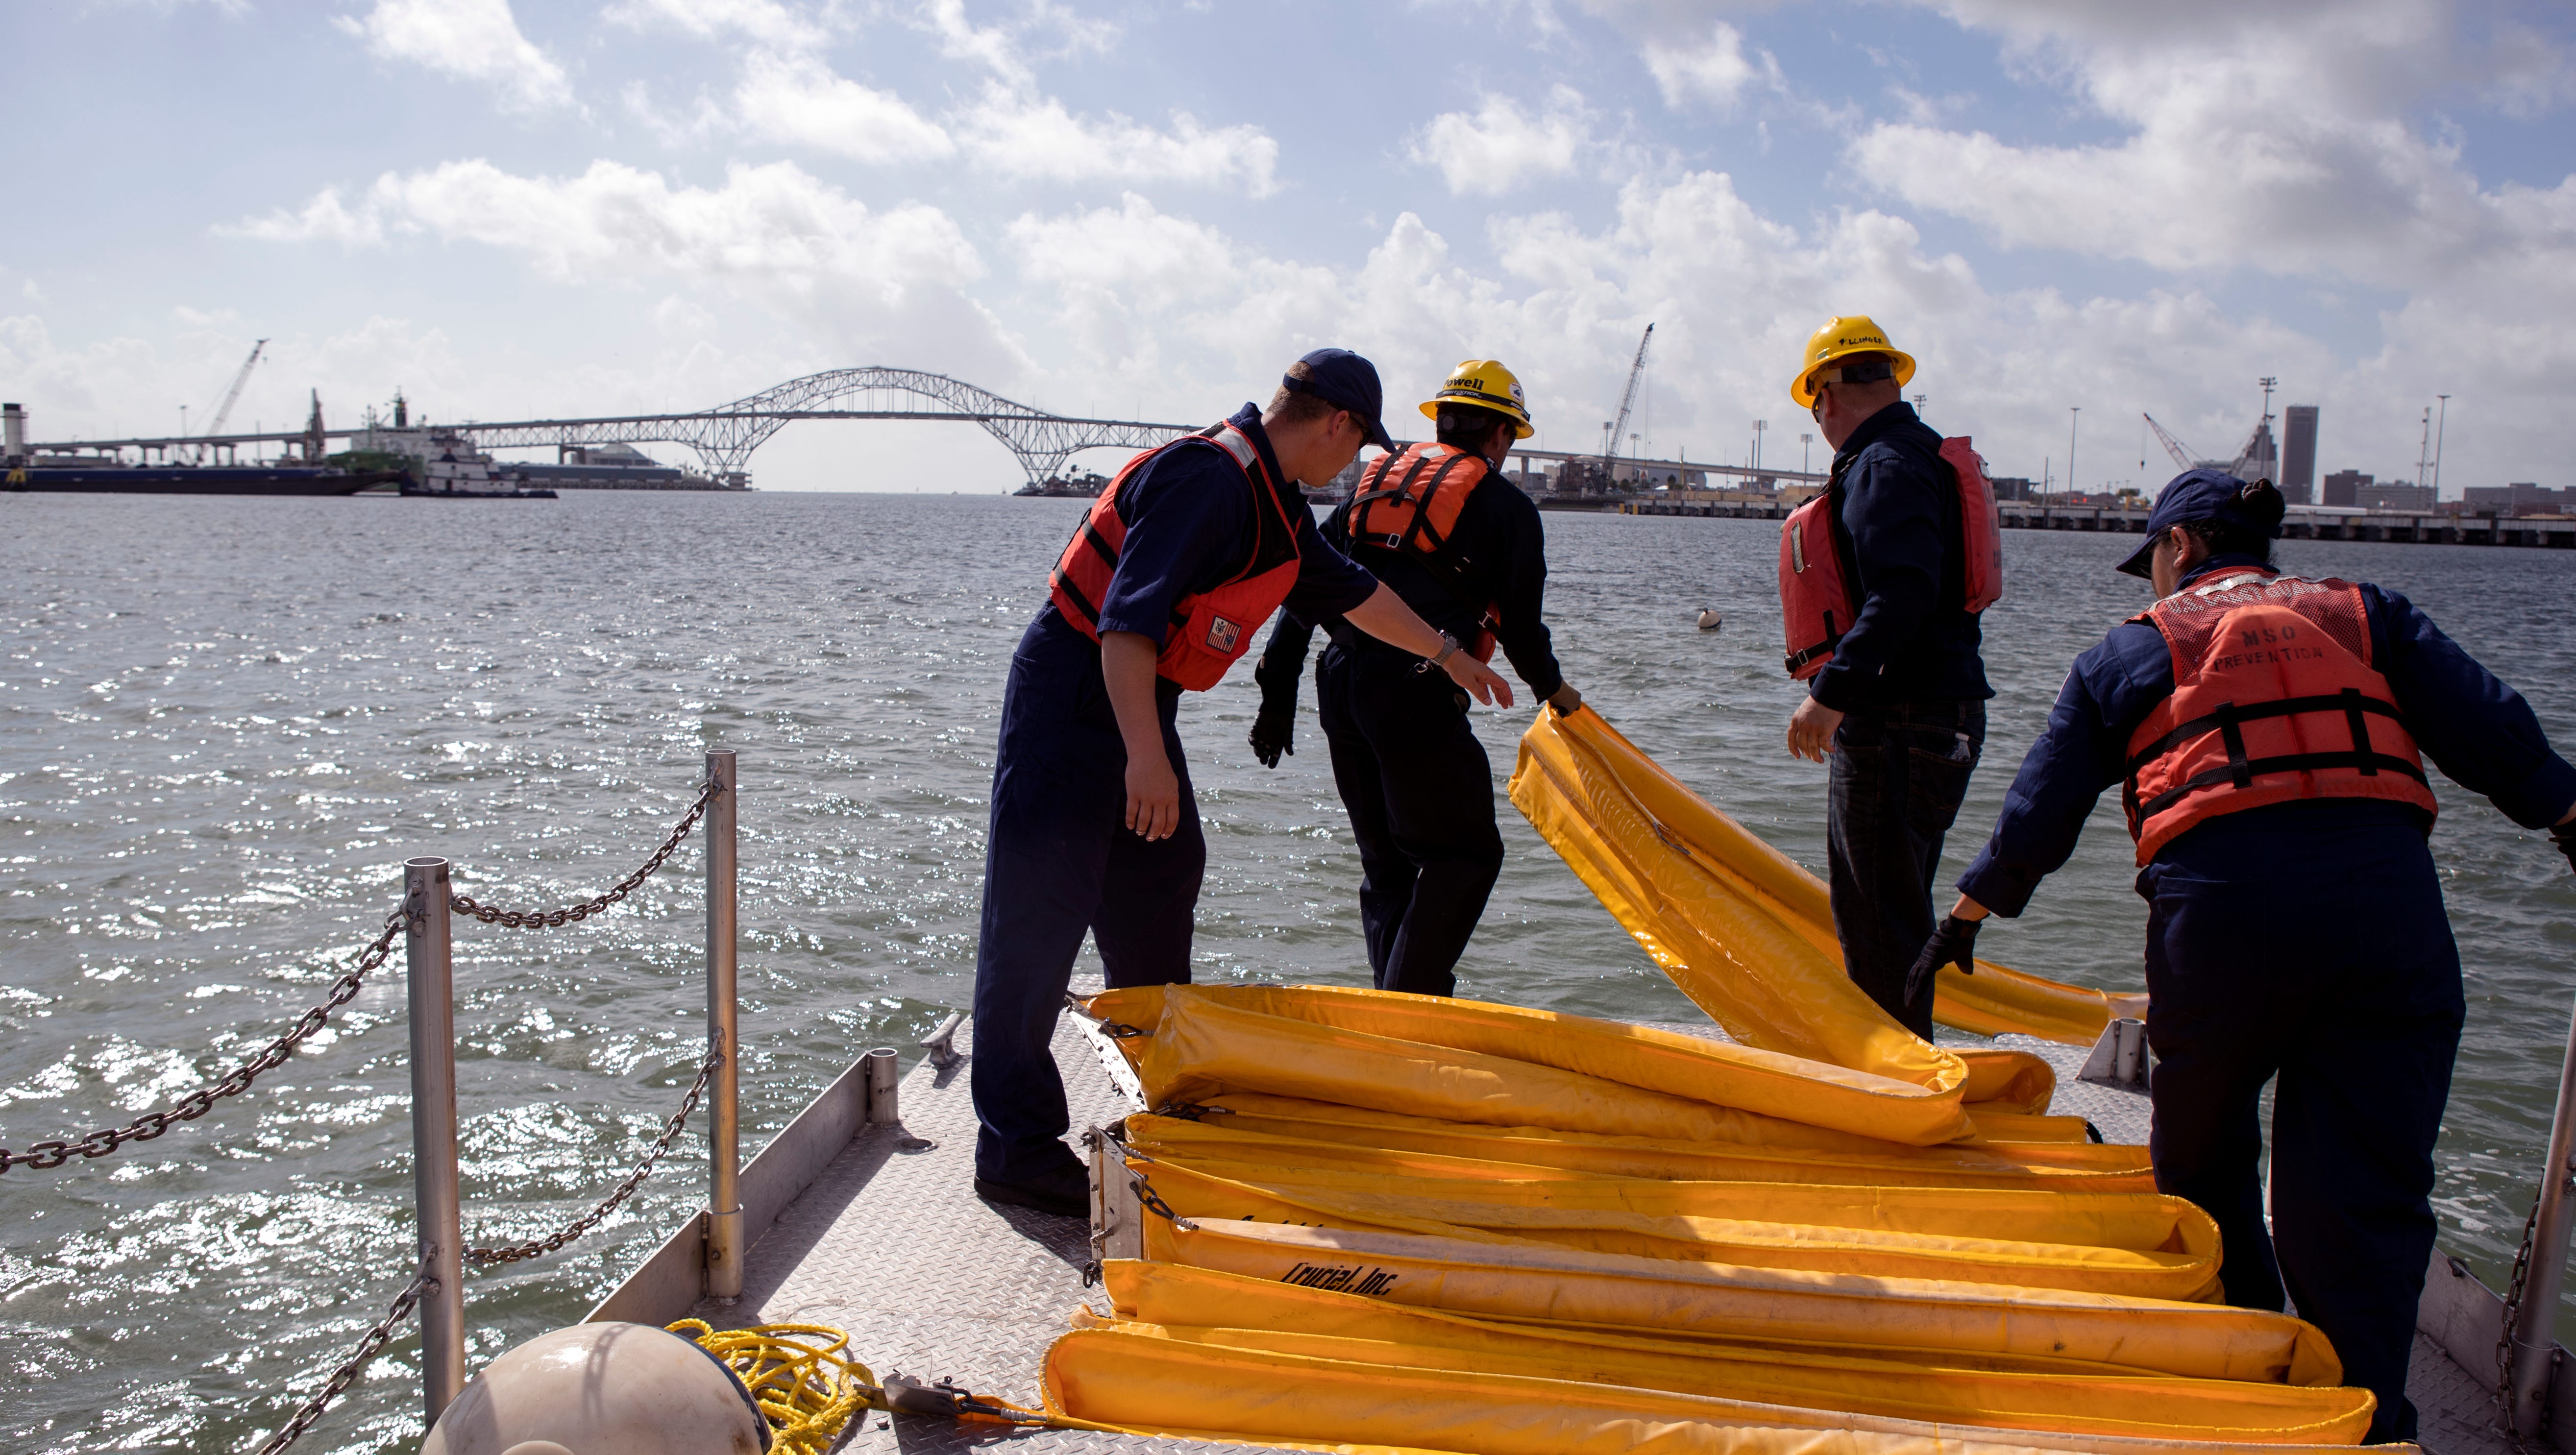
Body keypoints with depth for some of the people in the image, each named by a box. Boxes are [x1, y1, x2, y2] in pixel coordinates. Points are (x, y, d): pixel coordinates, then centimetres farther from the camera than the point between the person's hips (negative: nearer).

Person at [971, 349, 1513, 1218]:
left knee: (1159, 886, 18)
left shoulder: (1274, 504, 11)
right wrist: (1144, 755, -38)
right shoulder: (1206, 478, -21)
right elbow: (1128, 619, -30)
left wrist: (1449, 657, 37)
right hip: (1070, 701, -10)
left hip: (1139, 706, 10)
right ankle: (1015, 1150, 0)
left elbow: (1350, 592, 26)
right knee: (1037, 922, -6)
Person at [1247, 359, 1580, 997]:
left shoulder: (1375, 479, 21)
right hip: (1417, 693, -7)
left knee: (1386, 859, 16)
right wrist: (1554, 689, 25)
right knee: (1465, 855, 2)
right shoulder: (1506, 505, 6)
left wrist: (1278, 698, 14)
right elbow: (1520, 623, 5)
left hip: (1341, 686, 7)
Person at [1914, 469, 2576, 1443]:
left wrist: (1966, 920, 24)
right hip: (2388, 898, 2)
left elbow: (2038, 815, 14)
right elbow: (2496, 737, 10)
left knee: (2204, 1160, 21)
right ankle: (2362, 1422, 2)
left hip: (2222, 905, -1)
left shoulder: (2128, 652, 16)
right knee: (2367, 1195, 5)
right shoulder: (2365, 613, 20)